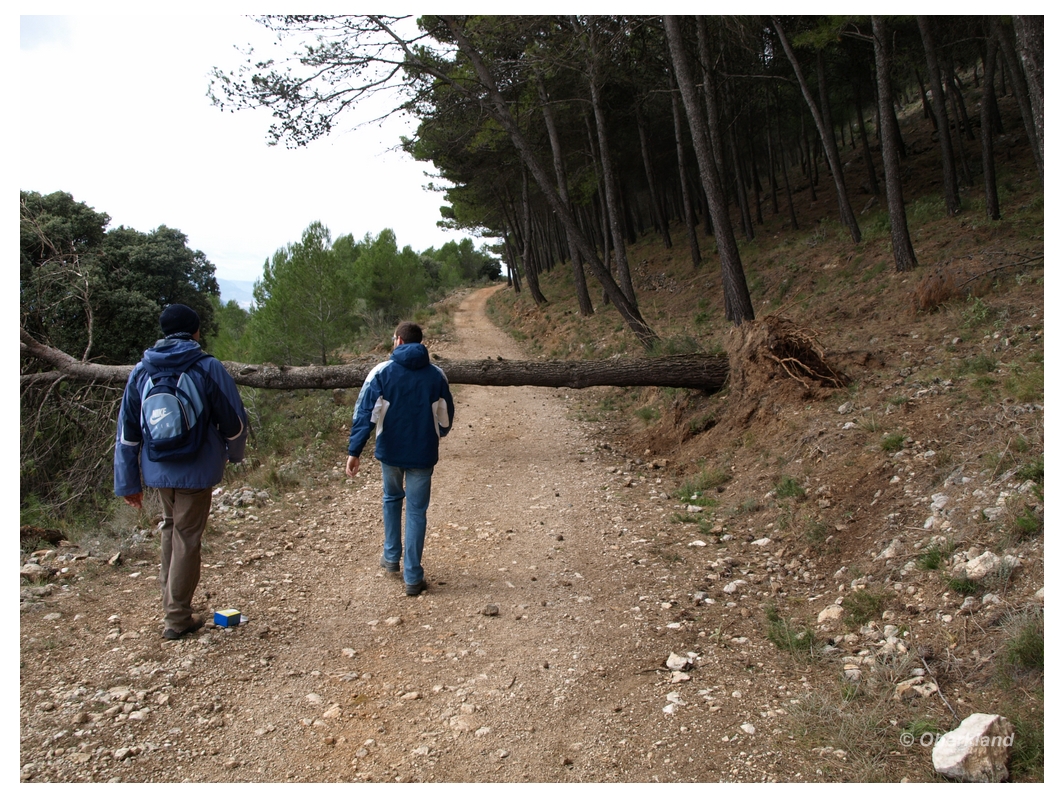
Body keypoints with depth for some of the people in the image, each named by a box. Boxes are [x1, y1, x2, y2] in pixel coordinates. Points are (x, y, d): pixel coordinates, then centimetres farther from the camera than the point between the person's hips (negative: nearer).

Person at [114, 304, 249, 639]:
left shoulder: (141, 371, 2)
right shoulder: (208, 368, -9)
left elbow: (127, 431, 5)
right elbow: (233, 419, -5)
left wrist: (128, 482, 11)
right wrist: (234, 452, 16)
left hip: (157, 470, 4)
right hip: (197, 470, -4)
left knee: (171, 527, 22)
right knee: (187, 538, 5)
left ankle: (172, 604, 29)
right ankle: (177, 617, 11)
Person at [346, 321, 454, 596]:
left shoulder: (382, 372, -7)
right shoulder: (436, 375, -1)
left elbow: (364, 413, -13)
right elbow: (446, 418, 7)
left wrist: (354, 451, -11)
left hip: (390, 450, 0)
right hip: (422, 454, 0)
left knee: (392, 498, 25)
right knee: (416, 511, 6)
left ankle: (391, 557, 32)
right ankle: (413, 577, 6)